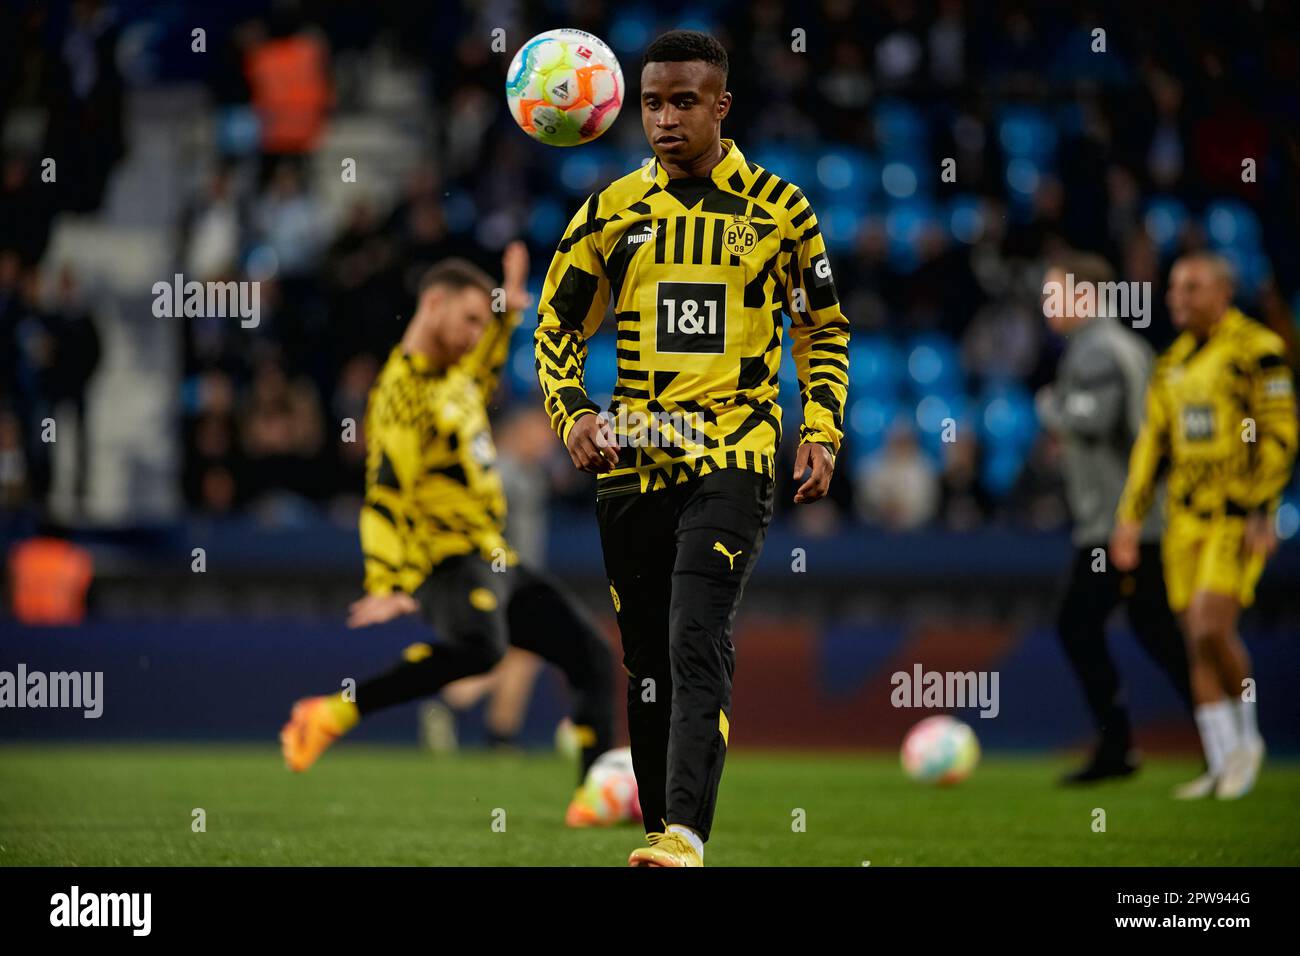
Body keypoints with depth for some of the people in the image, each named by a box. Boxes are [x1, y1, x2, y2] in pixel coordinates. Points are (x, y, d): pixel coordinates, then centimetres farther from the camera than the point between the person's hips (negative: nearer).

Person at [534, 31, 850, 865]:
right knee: (648, 661, 8)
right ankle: (659, 828, 20)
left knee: (698, 642, -19)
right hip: (631, 462, 4)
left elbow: (825, 329, 13)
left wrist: (822, 430, 0)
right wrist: (573, 414, -3)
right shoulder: (615, 209, 8)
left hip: (733, 459, -3)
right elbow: (557, 325, 14)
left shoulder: (778, 208, 4)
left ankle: (687, 834, -28)